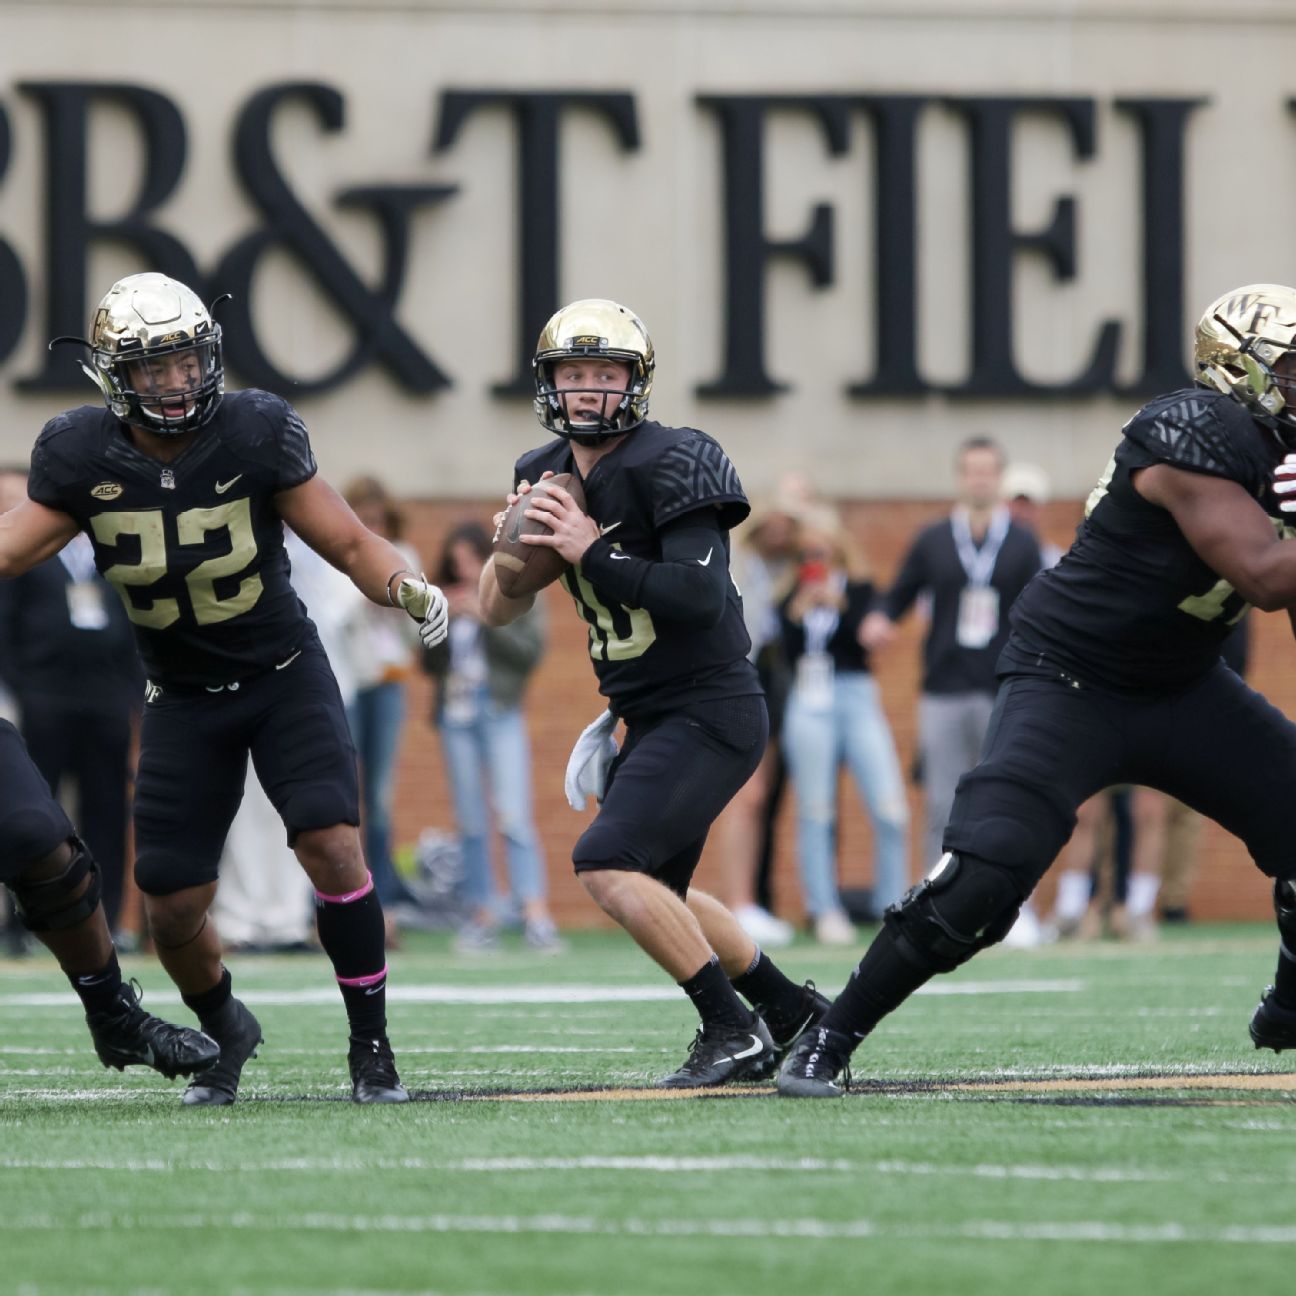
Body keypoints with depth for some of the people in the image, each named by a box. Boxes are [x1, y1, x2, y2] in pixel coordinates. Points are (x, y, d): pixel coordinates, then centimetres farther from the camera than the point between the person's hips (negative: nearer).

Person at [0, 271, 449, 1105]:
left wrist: (405, 586, -31)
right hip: (185, 699, 2)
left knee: (332, 848, -21)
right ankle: (225, 1032, 31)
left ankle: (372, 1047, -6)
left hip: (286, 677, -2)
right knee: (173, 907, 0)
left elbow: (347, 542, -12)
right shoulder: (85, 455, -12)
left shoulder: (255, 433, -16)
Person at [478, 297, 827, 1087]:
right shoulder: (547, 476, 7)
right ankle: (792, 1010, 32)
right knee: (655, 896, 18)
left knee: (609, 866, -20)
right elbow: (497, 612, 12)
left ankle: (732, 1027, -10)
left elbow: (701, 596, -28)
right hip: (651, 719, 9)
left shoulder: (668, 466, -17)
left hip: (711, 714, -9)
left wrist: (590, 553, -25)